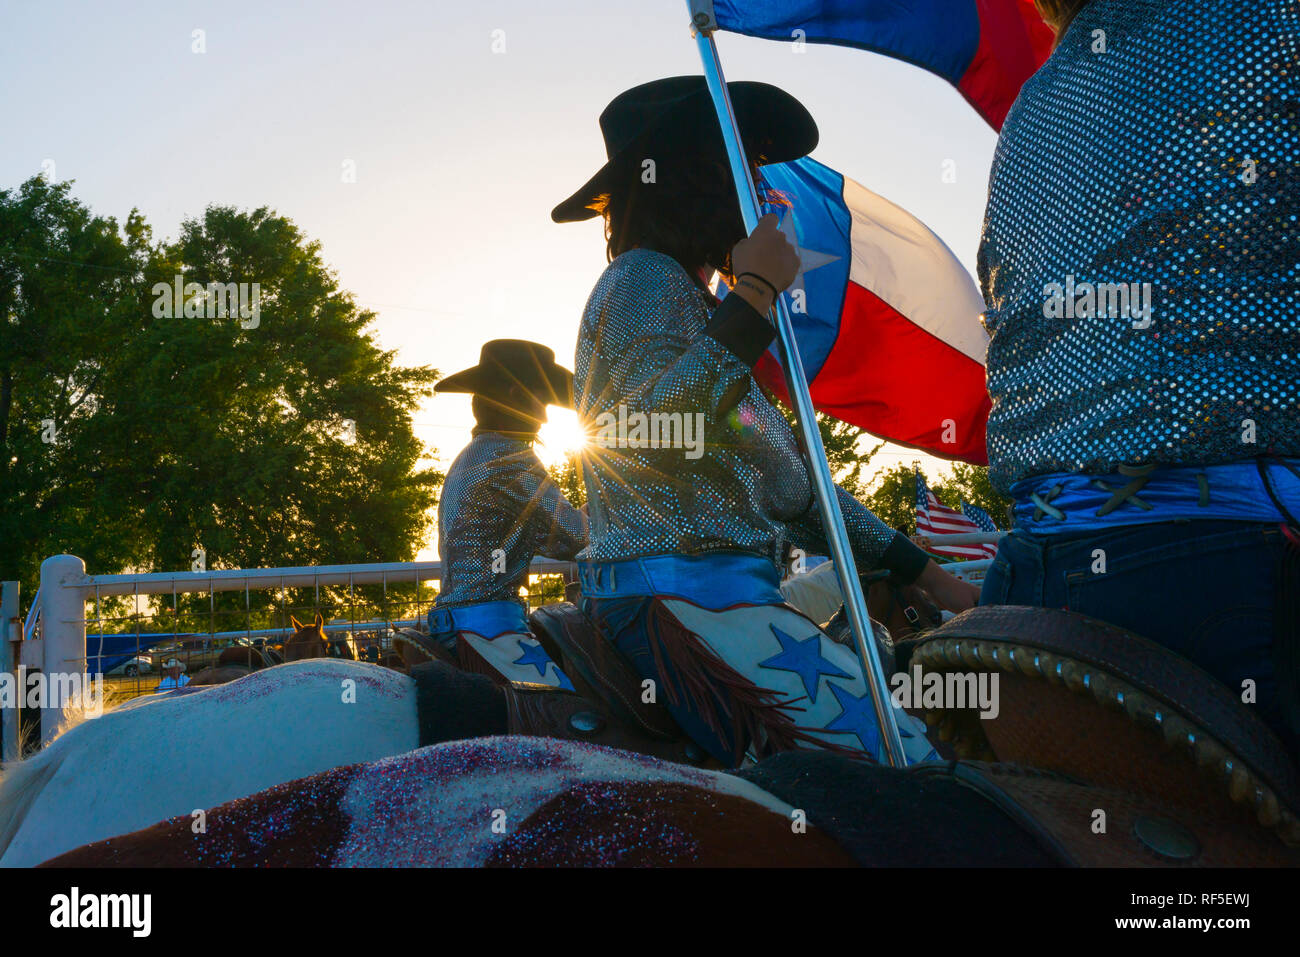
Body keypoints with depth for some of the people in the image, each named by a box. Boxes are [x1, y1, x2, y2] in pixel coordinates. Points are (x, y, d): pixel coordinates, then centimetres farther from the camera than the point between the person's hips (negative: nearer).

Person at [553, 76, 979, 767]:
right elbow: (654, 425, -23)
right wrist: (756, 290, -13)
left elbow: (793, 486, 24)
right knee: (907, 771, -21)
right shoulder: (644, 279, -1)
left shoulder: (691, 300, 28)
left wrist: (930, 577, 20)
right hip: (679, 595, -10)